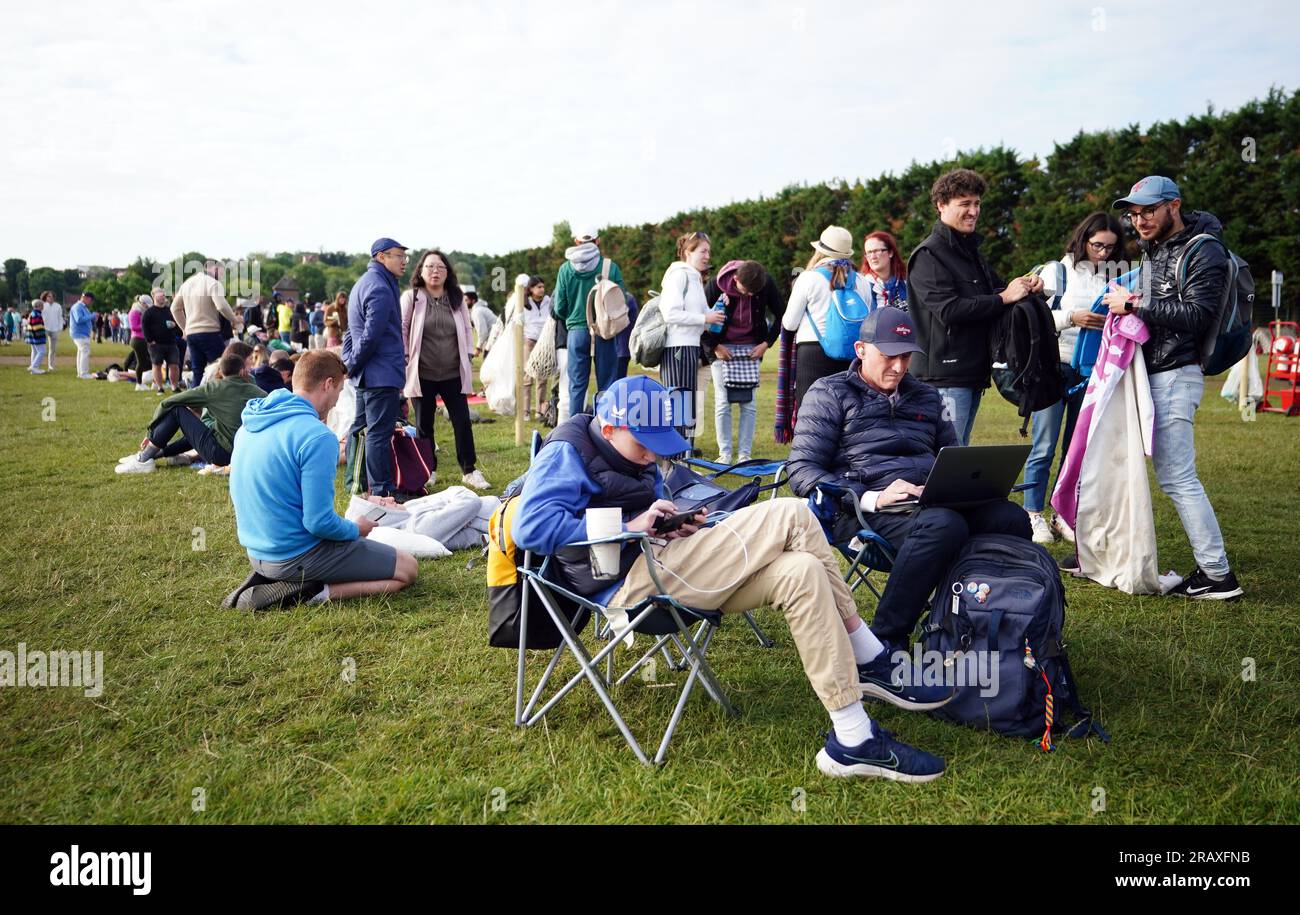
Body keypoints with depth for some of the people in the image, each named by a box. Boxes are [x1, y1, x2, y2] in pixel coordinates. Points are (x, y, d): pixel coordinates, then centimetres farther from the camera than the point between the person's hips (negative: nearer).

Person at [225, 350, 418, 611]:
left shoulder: (247, 428, 4)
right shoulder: (317, 436, -22)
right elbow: (319, 523, -23)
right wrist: (356, 529, -3)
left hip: (257, 553, 8)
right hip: (299, 557, -8)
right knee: (408, 569, 2)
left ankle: (268, 580, 11)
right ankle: (317, 592, -11)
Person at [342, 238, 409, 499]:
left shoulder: (363, 283, 19)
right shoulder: (380, 288, -16)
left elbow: (353, 331, 23)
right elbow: (371, 335, -21)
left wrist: (349, 363, 17)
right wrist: (352, 365, -10)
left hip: (365, 376, 11)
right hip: (382, 374, -11)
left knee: (361, 428, 16)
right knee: (380, 433, -7)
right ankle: (382, 491, -4)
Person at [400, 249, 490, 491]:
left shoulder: (457, 299, 8)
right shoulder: (411, 298, -1)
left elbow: (466, 331, 12)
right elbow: (401, 330, 0)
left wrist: (467, 362, 6)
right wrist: (404, 361, -5)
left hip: (453, 374, 2)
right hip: (422, 374, -2)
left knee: (463, 422, 0)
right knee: (424, 425, 8)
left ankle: (469, 471, 9)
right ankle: (428, 471, 21)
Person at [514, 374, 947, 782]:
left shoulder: (635, 458, 24)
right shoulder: (566, 454, -5)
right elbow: (531, 527, -20)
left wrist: (677, 529, 4)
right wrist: (630, 526, -19)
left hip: (658, 569, 10)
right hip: (628, 583, -10)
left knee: (800, 572, -12)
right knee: (790, 515, -18)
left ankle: (854, 739, -11)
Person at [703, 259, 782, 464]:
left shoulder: (767, 284, -14)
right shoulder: (717, 284, -20)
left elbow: (781, 315, 1)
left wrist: (766, 343, -6)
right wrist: (714, 346, -11)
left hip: (751, 348, 2)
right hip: (722, 348, -1)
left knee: (749, 403, -1)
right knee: (723, 402, -4)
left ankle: (745, 453, 6)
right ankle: (725, 453, 5)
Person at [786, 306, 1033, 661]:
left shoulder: (925, 396, 26)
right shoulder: (829, 394, 8)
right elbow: (802, 470, -2)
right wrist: (871, 498, -17)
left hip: (933, 499, 6)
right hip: (865, 511, -5)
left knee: (1012, 518, -24)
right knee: (943, 524, -37)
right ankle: (882, 648, -29)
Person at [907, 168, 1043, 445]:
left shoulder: (971, 251, 20)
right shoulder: (928, 255, -9)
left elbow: (997, 288, 28)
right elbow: (948, 309, -21)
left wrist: (1026, 285, 6)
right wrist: (1004, 298, -16)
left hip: (973, 374, 9)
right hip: (945, 375, -9)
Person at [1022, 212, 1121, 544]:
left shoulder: (1113, 274, 10)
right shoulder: (1059, 271, -2)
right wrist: (1072, 317, -24)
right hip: (1055, 367, -4)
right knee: (1044, 446, -3)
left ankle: (1064, 516, 16)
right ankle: (1034, 515, 6)